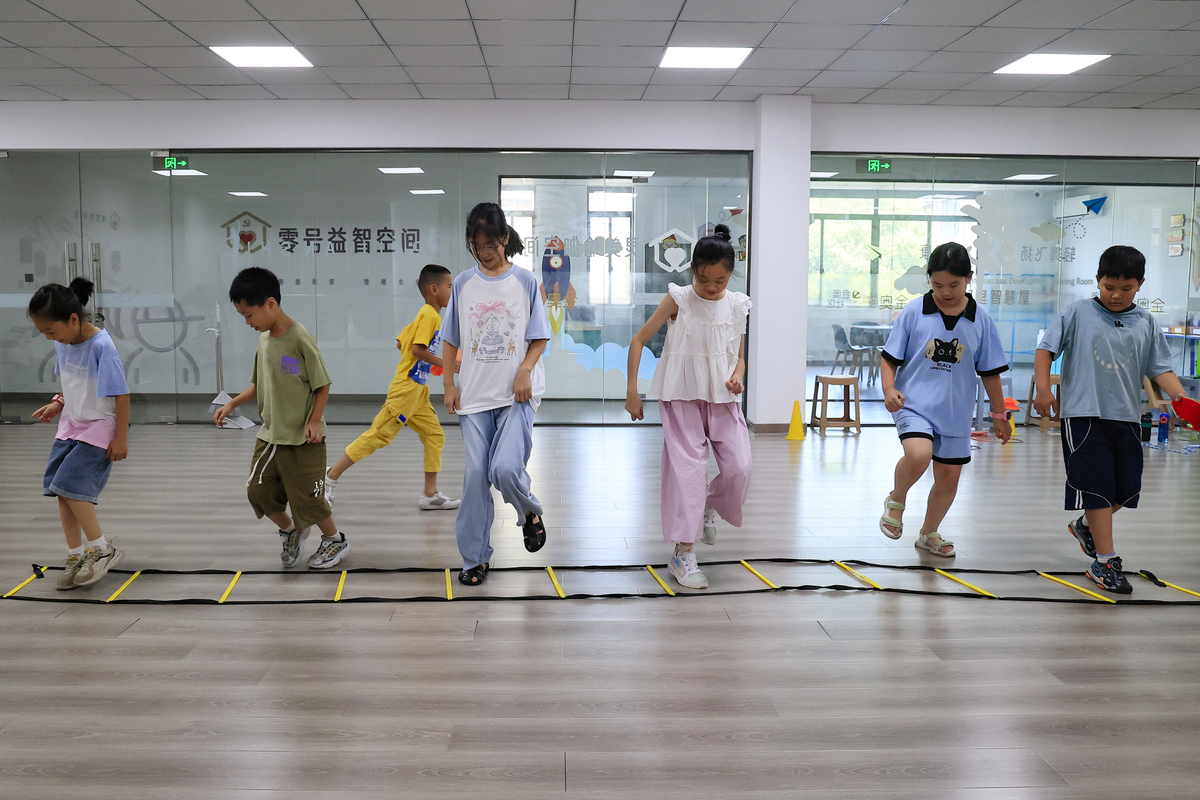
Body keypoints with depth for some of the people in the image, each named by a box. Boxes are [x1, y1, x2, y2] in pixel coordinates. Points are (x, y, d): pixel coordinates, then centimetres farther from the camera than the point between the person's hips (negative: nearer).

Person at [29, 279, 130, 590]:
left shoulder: (102, 346, -21)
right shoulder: (62, 344, 2)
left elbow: (121, 394, -18)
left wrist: (121, 438, -16)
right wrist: (58, 404, 2)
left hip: (99, 428, -8)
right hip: (70, 426, 8)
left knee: (71, 484, -16)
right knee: (61, 489, 4)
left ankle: (101, 550, 0)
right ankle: (75, 555, 16)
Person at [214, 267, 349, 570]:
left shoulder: (300, 339, -17)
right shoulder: (264, 339, 5)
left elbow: (322, 385, -12)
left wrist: (314, 421, -22)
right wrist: (232, 403, 7)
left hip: (303, 439, -7)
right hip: (270, 435, 7)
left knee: (307, 497, 2)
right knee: (258, 490, 4)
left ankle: (335, 540, 26)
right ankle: (291, 531, 30)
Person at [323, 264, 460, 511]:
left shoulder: (425, 315, 17)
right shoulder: (430, 315, -12)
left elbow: (401, 341, 19)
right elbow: (417, 348, -22)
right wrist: (443, 364, -16)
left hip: (418, 391, 10)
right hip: (406, 388, -10)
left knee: (435, 435, 8)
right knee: (378, 435, -7)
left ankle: (430, 495, 10)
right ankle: (331, 477, 1)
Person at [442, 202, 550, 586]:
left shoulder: (525, 281, 1)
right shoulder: (463, 284, 6)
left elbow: (539, 337, 3)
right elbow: (451, 340, 12)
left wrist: (525, 371, -13)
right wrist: (449, 384, 4)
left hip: (517, 394, -2)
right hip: (474, 395, 2)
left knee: (505, 467, -19)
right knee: (475, 475, 0)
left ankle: (530, 513, 16)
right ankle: (475, 558, 14)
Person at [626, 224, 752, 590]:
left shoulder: (737, 306, 5)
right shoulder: (678, 299, -5)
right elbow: (639, 340, -2)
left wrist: (737, 377, -7)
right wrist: (632, 390, -6)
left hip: (723, 397, 3)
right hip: (682, 395, -3)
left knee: (739, 467, -7)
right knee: (687, 467, -8)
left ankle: (709, 506, 27)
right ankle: (683, 553, -2)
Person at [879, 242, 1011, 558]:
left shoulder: (980, 319, 1)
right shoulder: (913, 312, -5)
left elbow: (989, 371, 9)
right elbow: (890, 357, 1)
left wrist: (998, 415, 12)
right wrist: (889, 389, -16)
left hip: (956, 413, 3)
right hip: (914, 404, -3)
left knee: (948, 479, 10)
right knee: (919, 454, -30)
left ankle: (929, 533, 36)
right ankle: (896, 500, 2)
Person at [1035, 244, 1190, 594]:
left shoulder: (1146, 323, 8)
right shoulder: (1077, 313, -1)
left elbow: (1160, 368, 6)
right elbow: (1046, 349, -2)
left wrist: (1181, 398, -11)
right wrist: (1043, 389, -14)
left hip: (1126, 417, 4)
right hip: (1083, 414, -4)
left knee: (1127, 489, 11)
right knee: (1097, 485, -5)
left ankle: (1086, 526, 38)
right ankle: (1105, 561, 2)